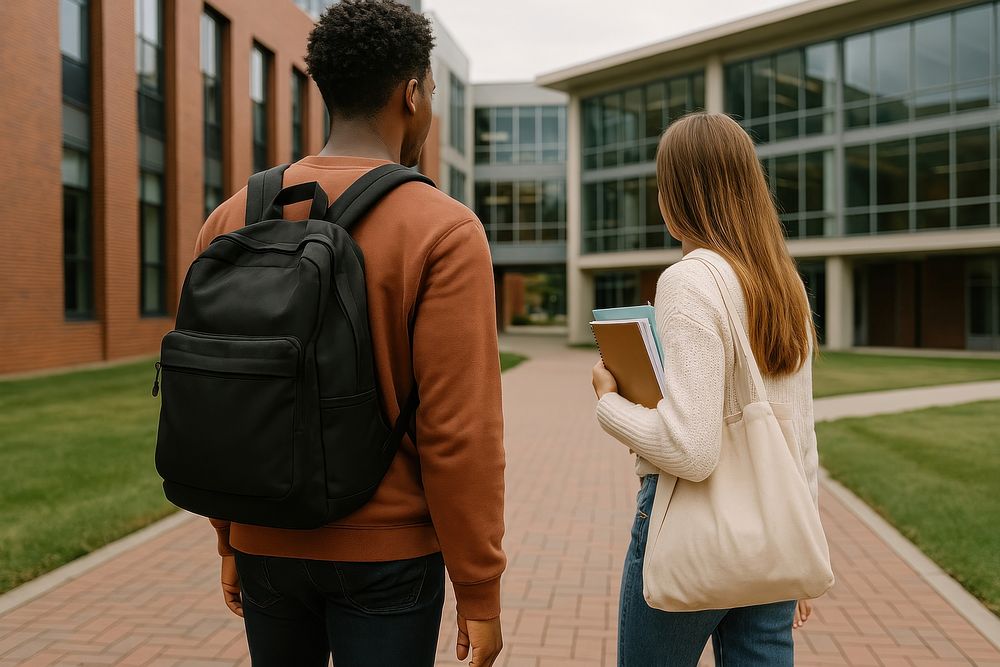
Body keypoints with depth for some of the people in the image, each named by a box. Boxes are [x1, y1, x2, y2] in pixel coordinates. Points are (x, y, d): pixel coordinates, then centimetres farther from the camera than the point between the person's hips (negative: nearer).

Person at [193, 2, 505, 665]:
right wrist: (480, 593, -8)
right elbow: (460, 432, -19)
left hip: (267, 543, 5)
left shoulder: (233, 218, -1)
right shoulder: (444, 230, -16)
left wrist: (230, 540, 14)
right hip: (385, 553, -4)